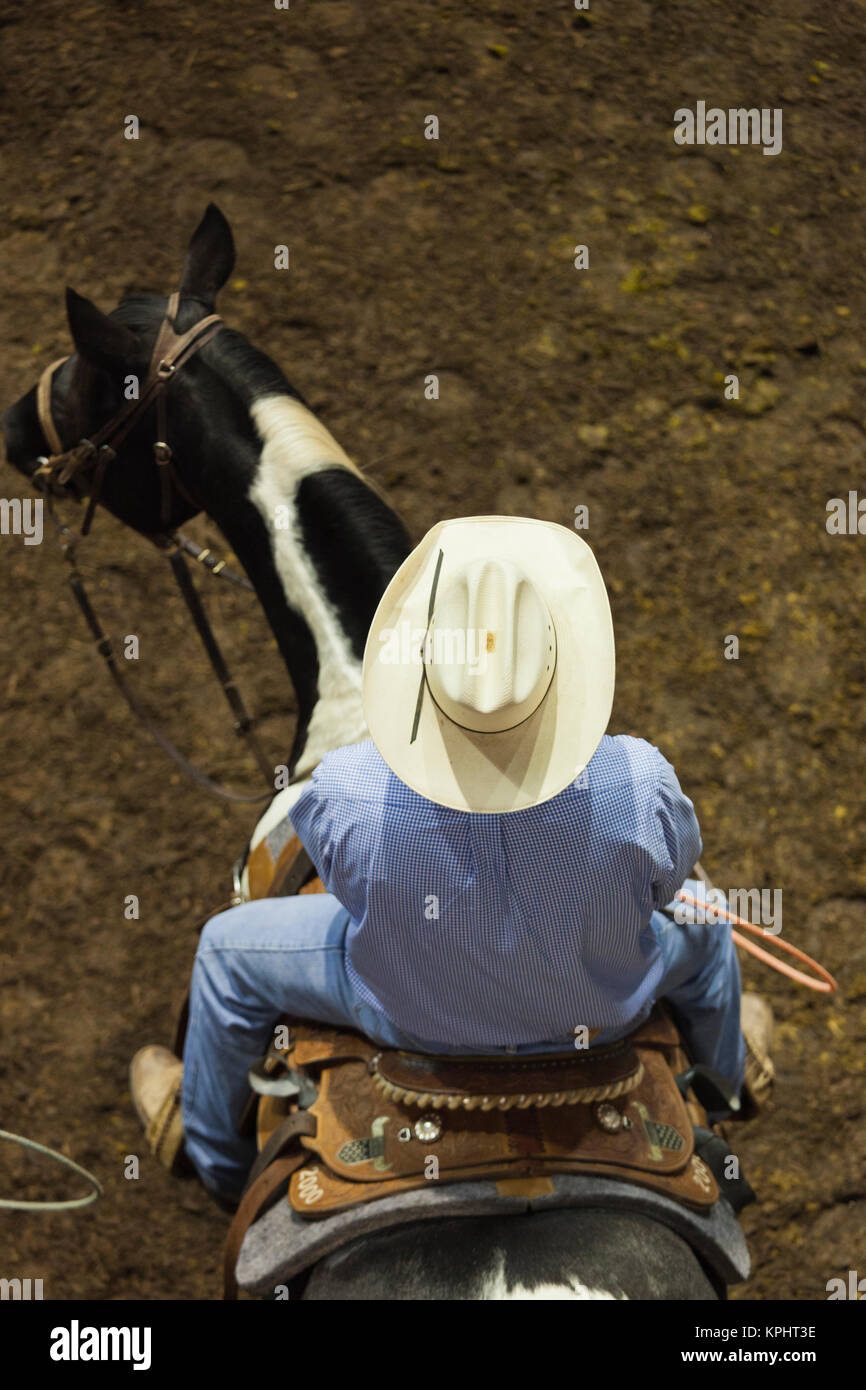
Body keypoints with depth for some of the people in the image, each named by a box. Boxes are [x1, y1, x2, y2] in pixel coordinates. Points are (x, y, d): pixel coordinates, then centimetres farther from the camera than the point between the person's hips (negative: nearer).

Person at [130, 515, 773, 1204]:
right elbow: (669, 876, -14)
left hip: (413, 1020, -1)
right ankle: (726, 1079, 64)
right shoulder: (641, 786, -38)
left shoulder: (346, 798, -39)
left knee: (228, 948, 24)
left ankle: (210, 1145, 50)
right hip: (603, 1015, 1)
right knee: (701, 924, 33)